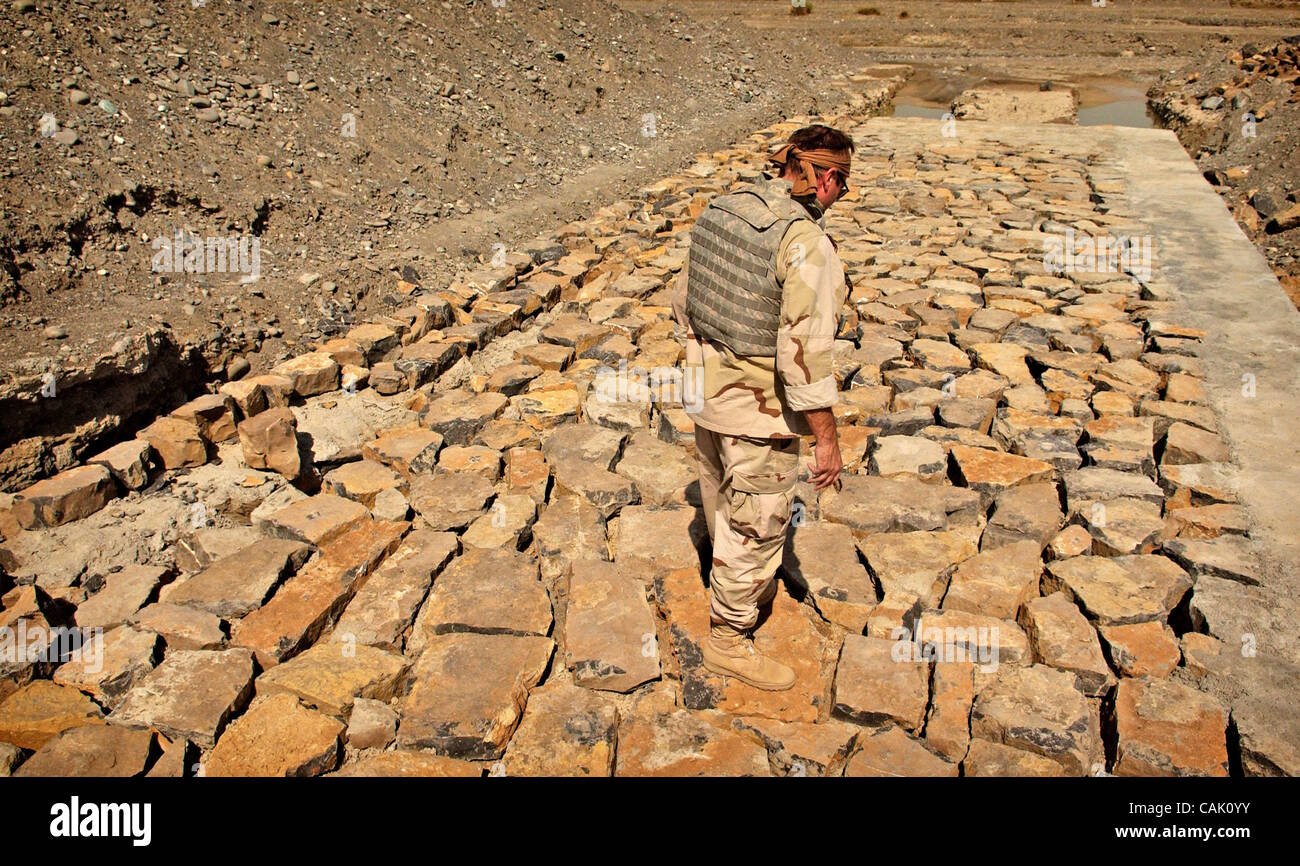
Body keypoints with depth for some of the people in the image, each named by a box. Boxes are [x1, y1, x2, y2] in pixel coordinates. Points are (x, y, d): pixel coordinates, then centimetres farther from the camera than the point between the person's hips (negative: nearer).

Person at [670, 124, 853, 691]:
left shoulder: (722, 210, 1)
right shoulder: (807, 245, -24)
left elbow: (684, 300, 10)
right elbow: (805, 351, -26)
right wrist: (827, 437, -18)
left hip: (709, 386, 9)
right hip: (760, 409, -8)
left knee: (726, 506, 27)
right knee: (757, 523, 10)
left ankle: (743, 590, 52)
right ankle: (727, 639, 26)